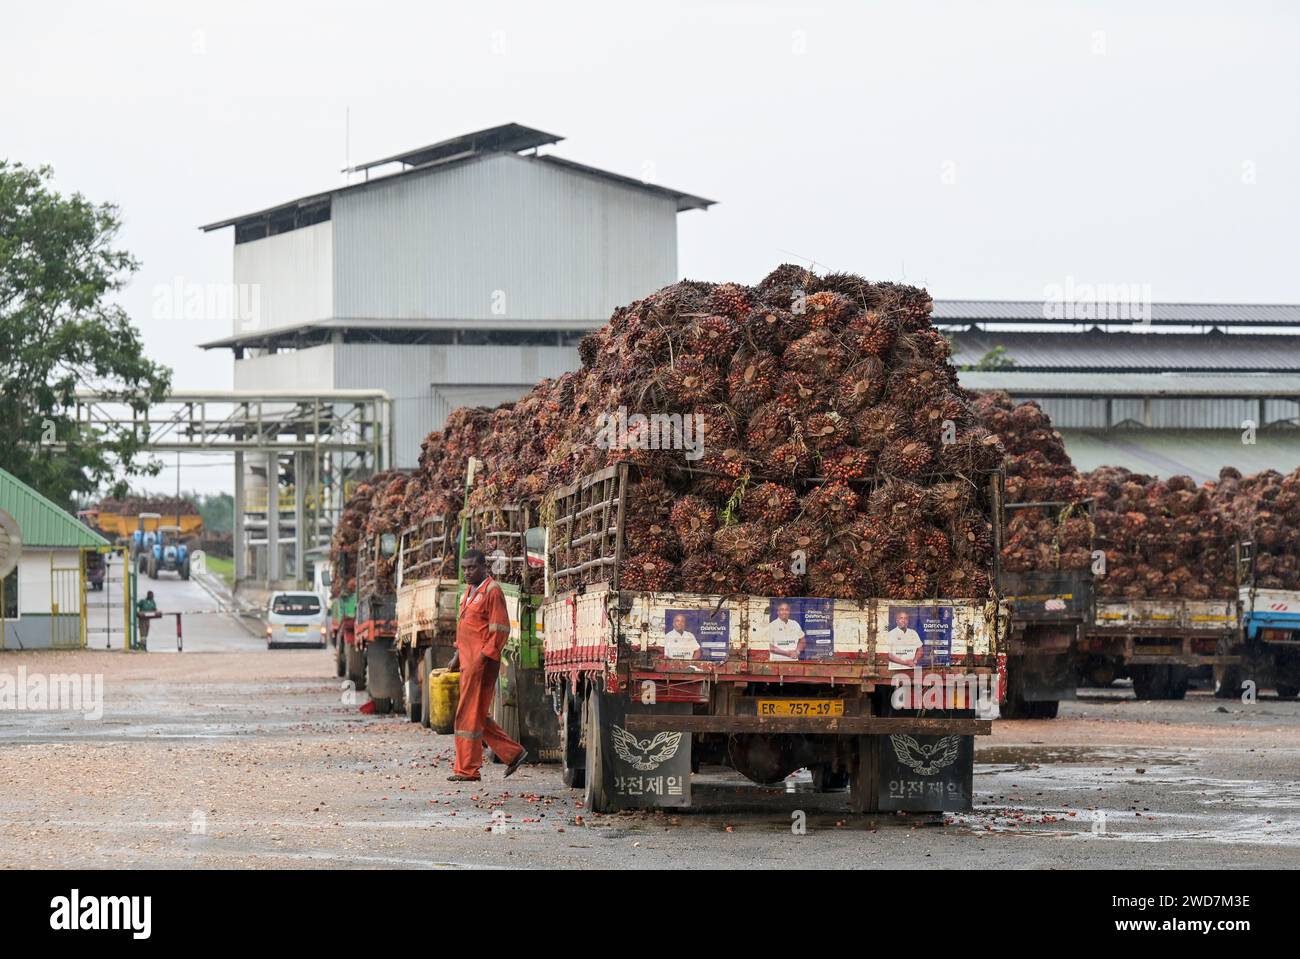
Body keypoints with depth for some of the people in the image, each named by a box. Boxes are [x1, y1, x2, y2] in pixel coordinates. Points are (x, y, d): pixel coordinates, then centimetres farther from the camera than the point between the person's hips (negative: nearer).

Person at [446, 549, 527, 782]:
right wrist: (457, 656, 19)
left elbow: (500, 630, -15)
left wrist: (483, 658, -19)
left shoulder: (492, 591, -10)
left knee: (470, 716, -7)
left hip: (481, 663, -10)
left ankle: (467, 770, -3)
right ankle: (513, 753, 18)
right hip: (468, 663, 10)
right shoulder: (470, 592, 19)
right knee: (478, 716, 11)